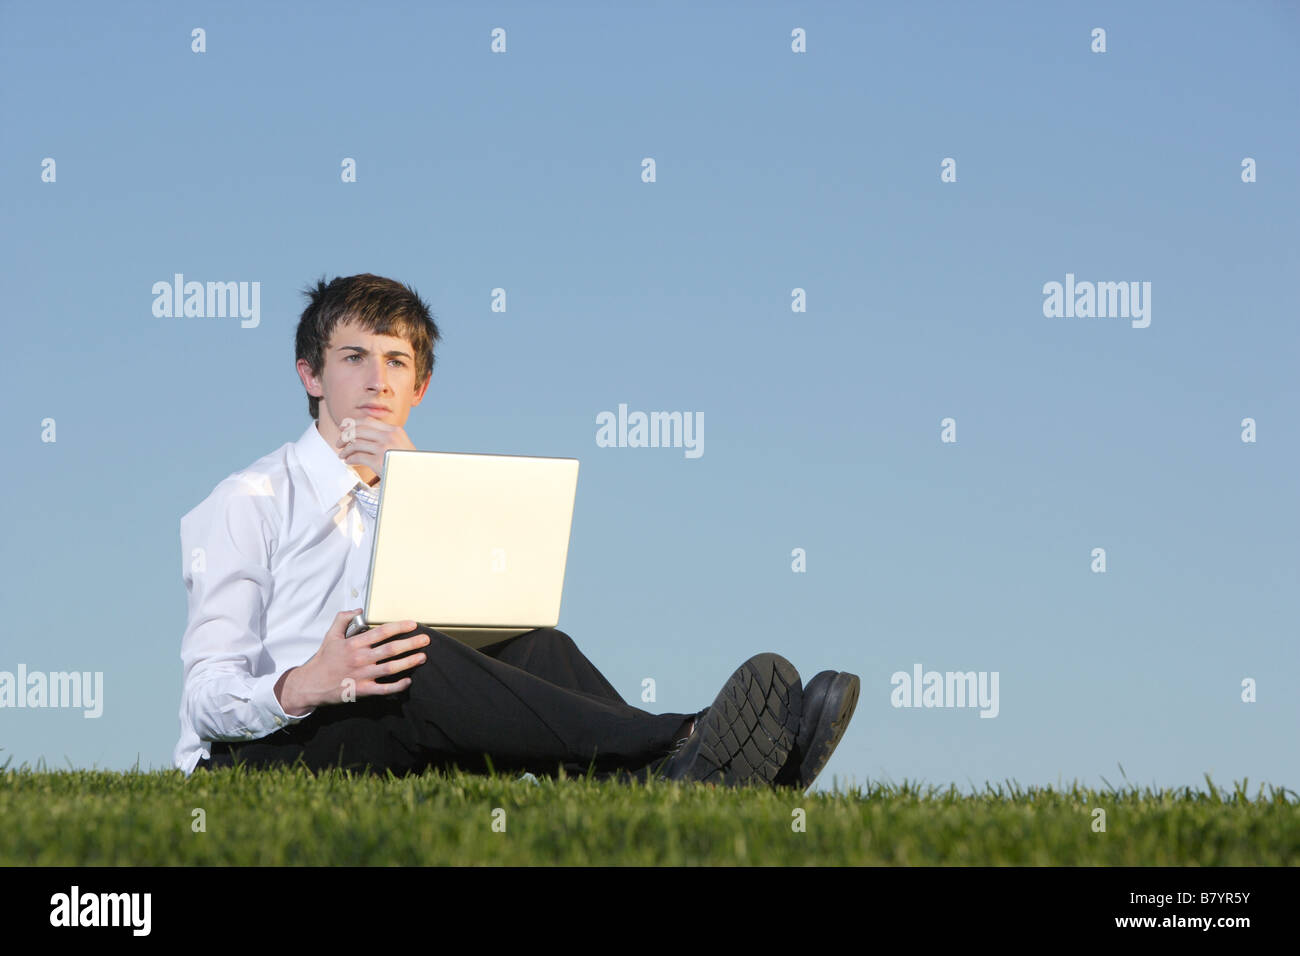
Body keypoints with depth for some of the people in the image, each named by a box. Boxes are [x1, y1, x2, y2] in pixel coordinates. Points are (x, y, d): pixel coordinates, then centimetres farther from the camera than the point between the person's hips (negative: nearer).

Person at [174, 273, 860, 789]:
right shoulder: (250, 502, 2)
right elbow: (207, 692, -8)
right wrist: (301, 688, -31)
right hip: (250, 757, -6)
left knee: (535, 650, -18)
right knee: (414, 657, -33)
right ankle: (678, 753, -50)